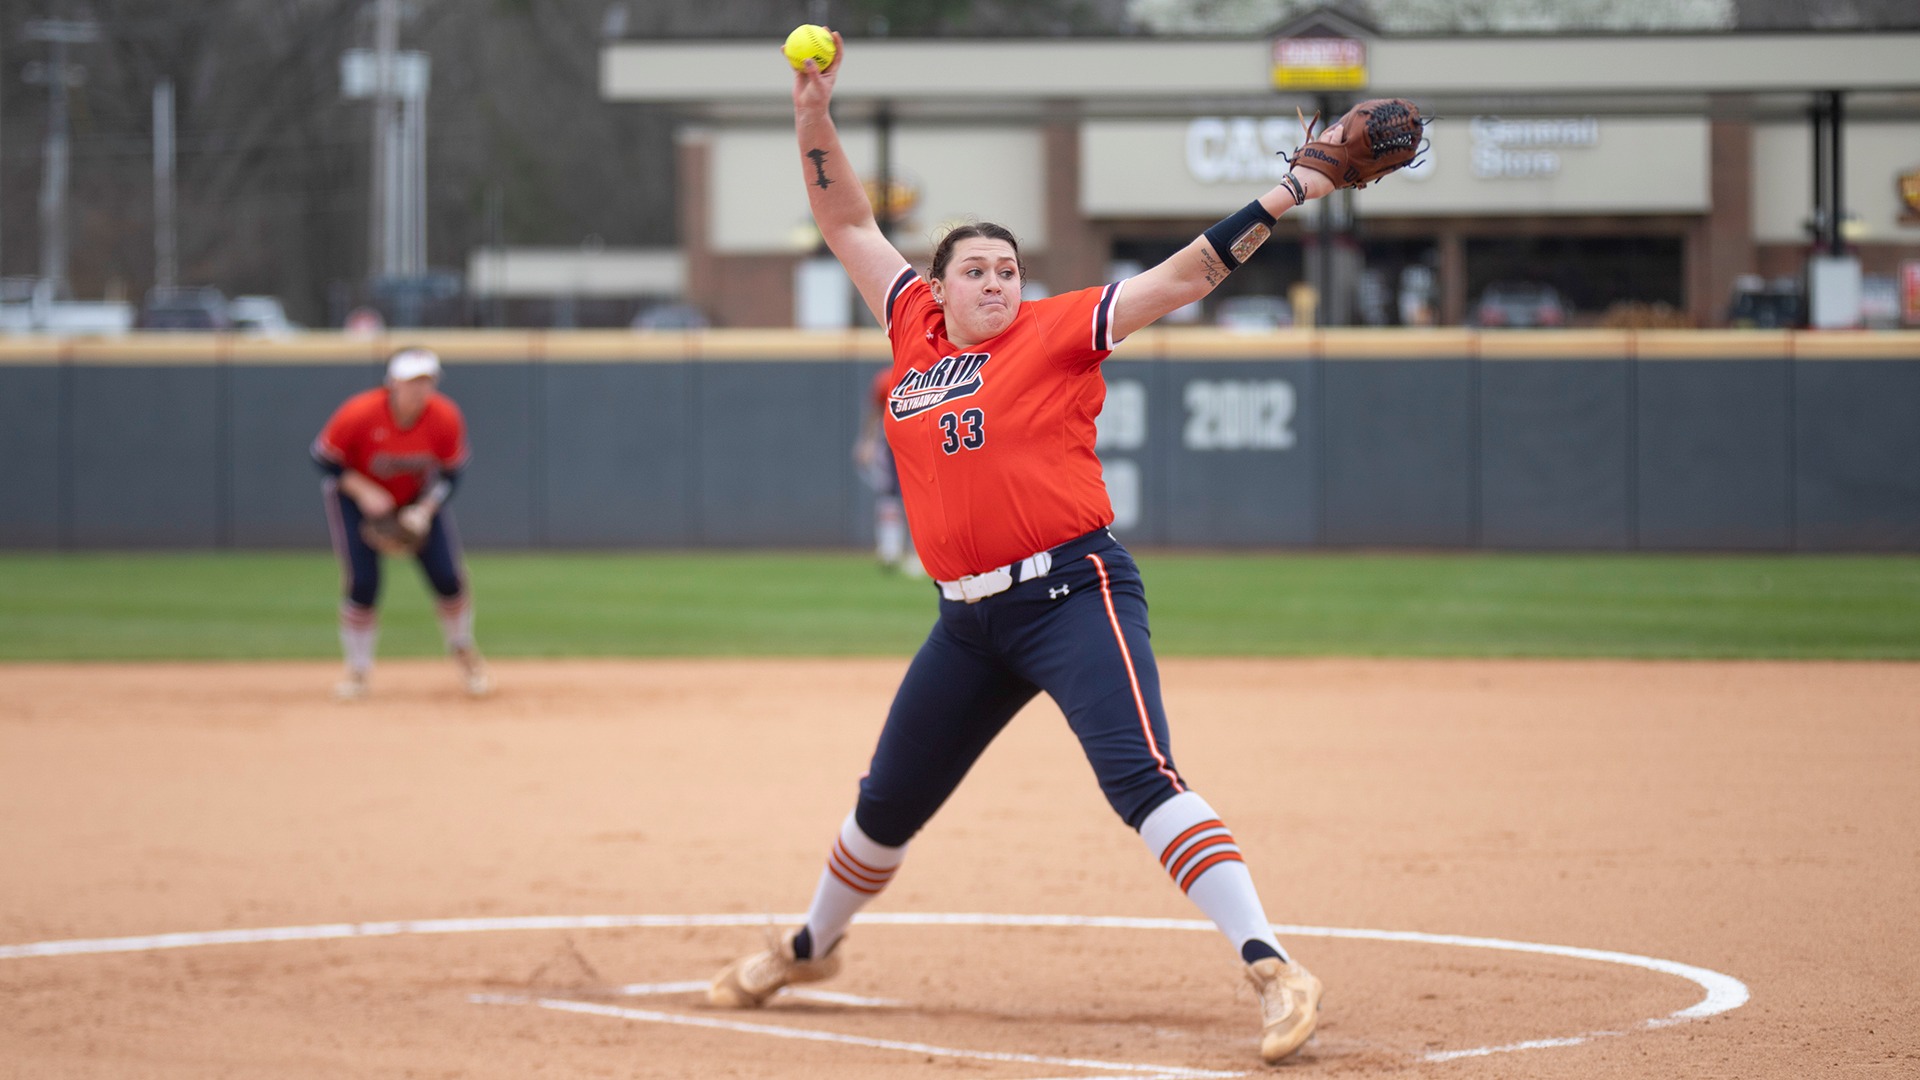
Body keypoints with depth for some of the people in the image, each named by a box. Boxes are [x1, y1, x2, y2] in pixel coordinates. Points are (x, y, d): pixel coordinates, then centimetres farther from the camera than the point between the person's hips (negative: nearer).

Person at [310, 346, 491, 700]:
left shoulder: (446, 417, -24)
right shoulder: (359, 414, -31)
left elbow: (450, 473, -10)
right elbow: (324, 458, -17)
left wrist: (425, 511, -24)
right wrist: (363, 492, -28)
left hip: (419, 499, 2)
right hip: (356, 494, -2)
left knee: (447, 577, -7)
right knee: (362, 584, -12)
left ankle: (463, 651, 21)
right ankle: (358, 668, 8)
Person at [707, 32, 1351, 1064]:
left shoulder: (1056, 330, -1)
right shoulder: (916, 330, 12)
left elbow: (1186, 275, -7)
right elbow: (849, 225, 21)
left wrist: (1287, 195, -15)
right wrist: (814, 118, 11)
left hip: (1072, 592, -6)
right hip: (968, 620, 6)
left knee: (1140, 777, -23)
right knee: (885, 806, 19)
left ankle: (1270, 965, -31)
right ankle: (810, 947, 43)